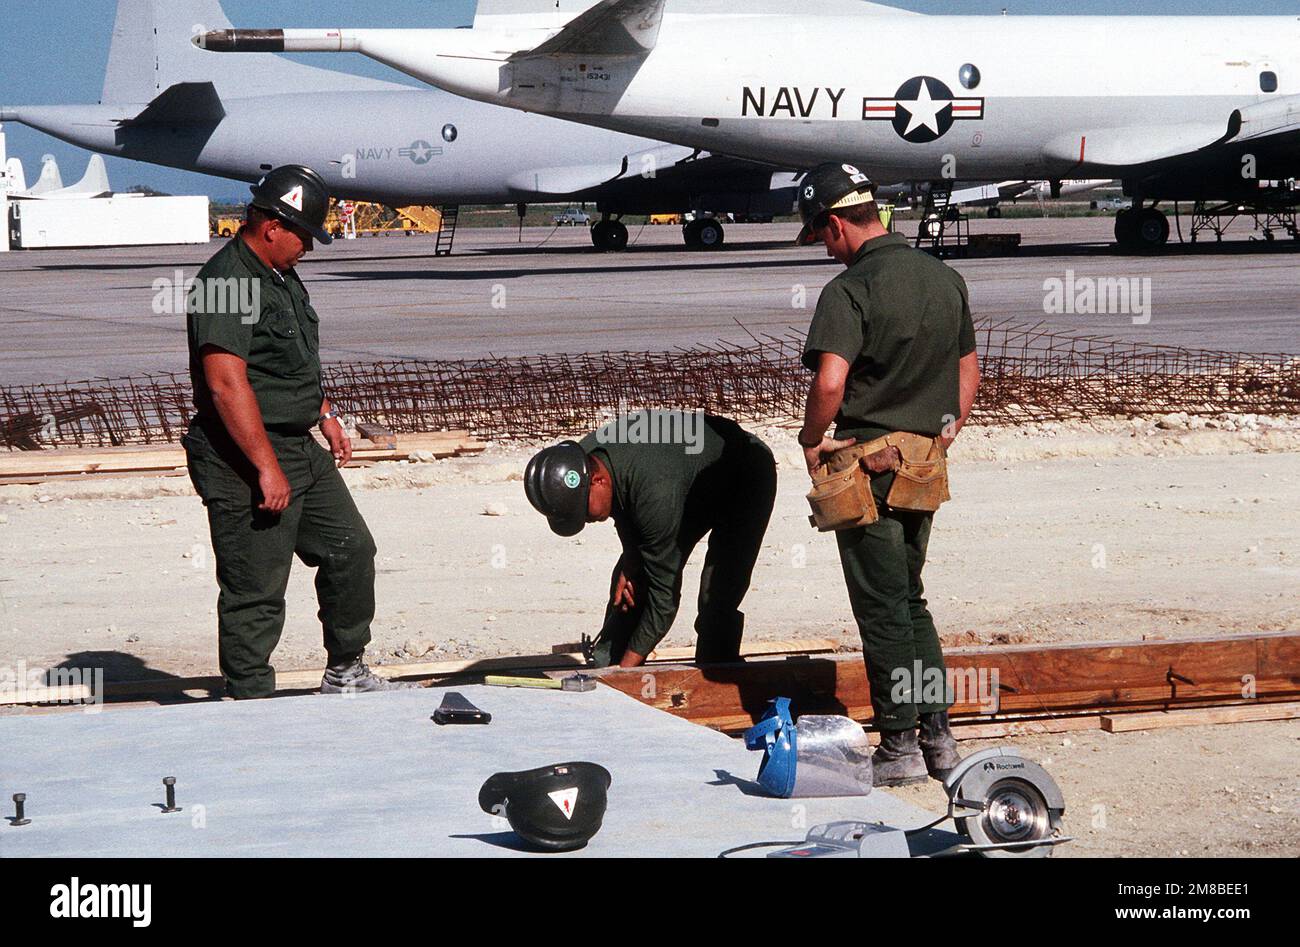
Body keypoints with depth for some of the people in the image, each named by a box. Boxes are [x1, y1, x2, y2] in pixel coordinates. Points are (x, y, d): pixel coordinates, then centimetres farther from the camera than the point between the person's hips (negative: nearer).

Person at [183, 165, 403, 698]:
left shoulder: (283, 278, 13)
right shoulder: (226, 283, -20)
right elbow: (226, 384, -26)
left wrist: (326, 417, 27)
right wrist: (267, 468, -27)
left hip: (300, 451, 10)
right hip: (244, 463, -10)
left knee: (351, 550, 16)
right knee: (256, 593, -5)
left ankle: (345, 675, 30)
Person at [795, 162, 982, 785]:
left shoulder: (851, 290, -15)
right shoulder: (945, 279, 8)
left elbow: (830, 381, -27)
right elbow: (969, 371, 15)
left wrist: (811, 439, -11)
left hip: (867, 465, -7)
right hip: (925, 467, 7)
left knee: (882, 611, 1)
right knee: (911, 603, 18)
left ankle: (899, 747, 5)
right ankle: (939, 738, 17)